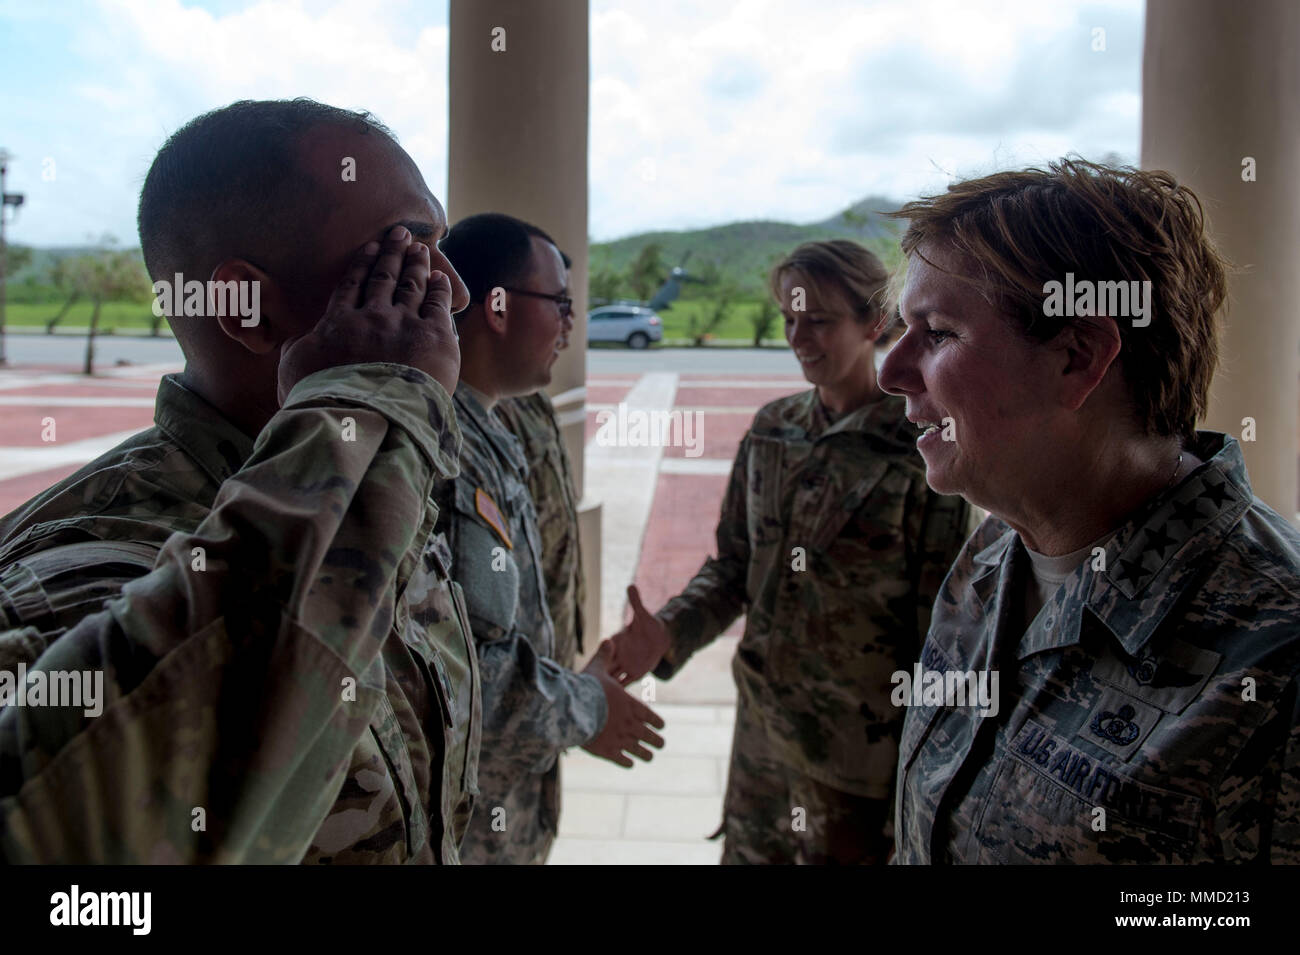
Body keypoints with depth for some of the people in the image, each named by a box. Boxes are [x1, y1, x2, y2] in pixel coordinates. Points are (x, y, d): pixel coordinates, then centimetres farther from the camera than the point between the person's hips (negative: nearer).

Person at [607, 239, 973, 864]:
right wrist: (668, 634, -12)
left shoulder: (921, 454, -15)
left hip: (860, 759, -5)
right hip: (763, 735, 5)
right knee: (750, 851, 19)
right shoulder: (771, 430, 2)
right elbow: (733, 564, 7)